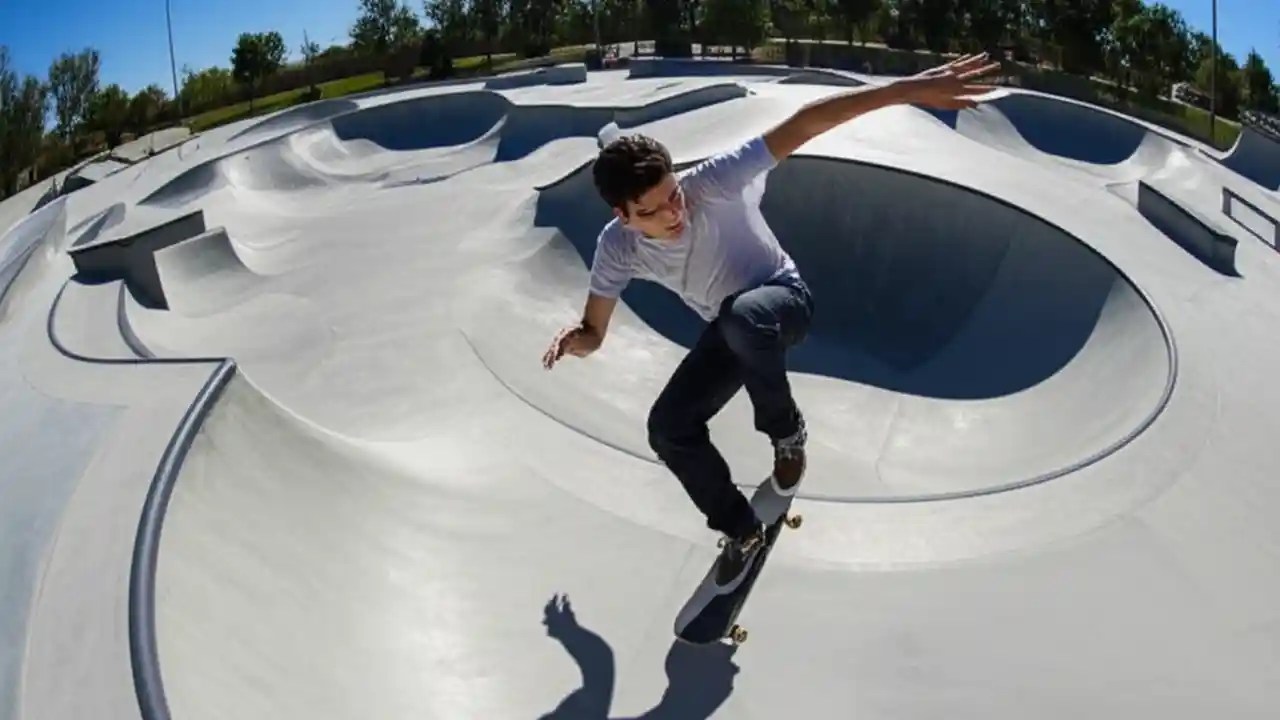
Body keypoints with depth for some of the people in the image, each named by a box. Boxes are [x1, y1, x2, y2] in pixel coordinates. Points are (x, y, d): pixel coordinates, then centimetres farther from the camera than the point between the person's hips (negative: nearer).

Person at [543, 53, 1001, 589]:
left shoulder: (713, 183, -32)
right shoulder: (617, 248, -20)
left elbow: (801, 125, -40)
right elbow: (593, 334, -10)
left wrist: (908, 89, -48)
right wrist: (573, 339, -36)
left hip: (783, 300, -4)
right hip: (731, 331, 4)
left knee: (742, 314, -42)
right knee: (668, 430, -11)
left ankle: (786, 431, -12)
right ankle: (741, 530, 13)